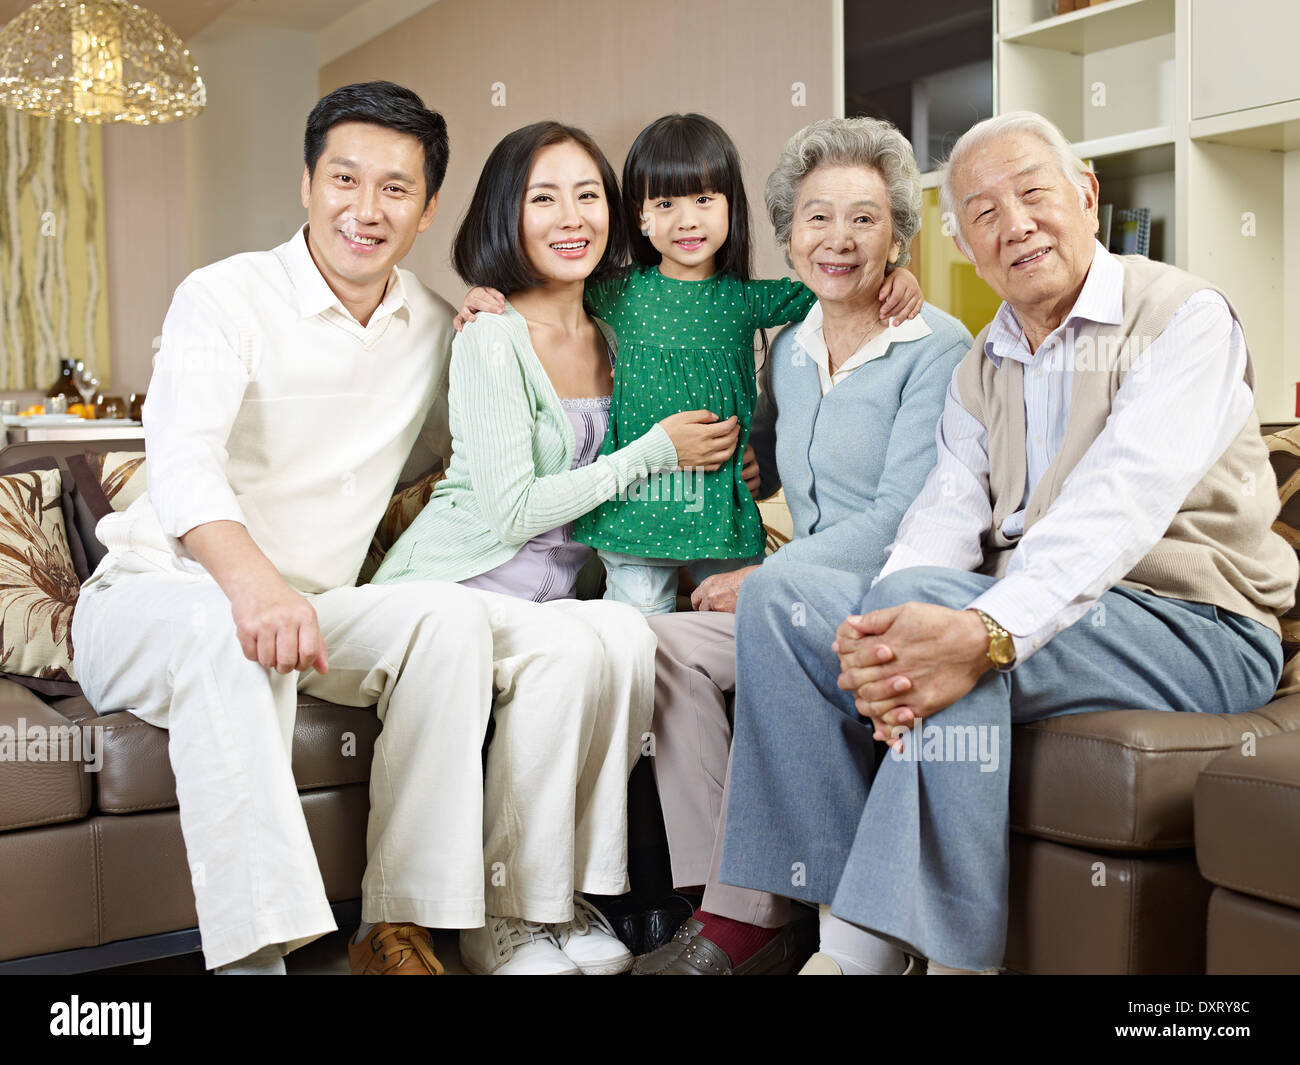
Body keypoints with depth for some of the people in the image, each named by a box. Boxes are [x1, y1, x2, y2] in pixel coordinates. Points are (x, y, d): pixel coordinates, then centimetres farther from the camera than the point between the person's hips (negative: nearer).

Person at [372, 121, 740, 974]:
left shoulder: (613, 341, 11)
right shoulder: (490, 339, -9)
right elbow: (509, 512, -15)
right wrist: (656, 451, -10)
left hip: (545, 600, 5)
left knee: (629, 635, -27)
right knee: (570, 645, -33)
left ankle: (574, 888, -13)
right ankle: (503, 917, -18)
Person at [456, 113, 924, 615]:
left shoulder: (747, 299, 1)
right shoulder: (618, 293, 2)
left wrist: (893, 277, -9)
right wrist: (489, 296, 3)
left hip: (721, 504, 1)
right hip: (634, 504, 0)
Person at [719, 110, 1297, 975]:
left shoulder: (1184, 317, -6)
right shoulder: (982, 369, 16)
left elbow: (1120, 505, -23)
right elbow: (947, 514, -1)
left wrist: (986, 632, -40)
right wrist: (882, 635, -24)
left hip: (1193, 629, -6)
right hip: (1017, 612, 7)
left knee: (932, 597, -33)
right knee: (781, 593, -11)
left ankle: (949, 950, -27)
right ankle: (856, 934, -14)